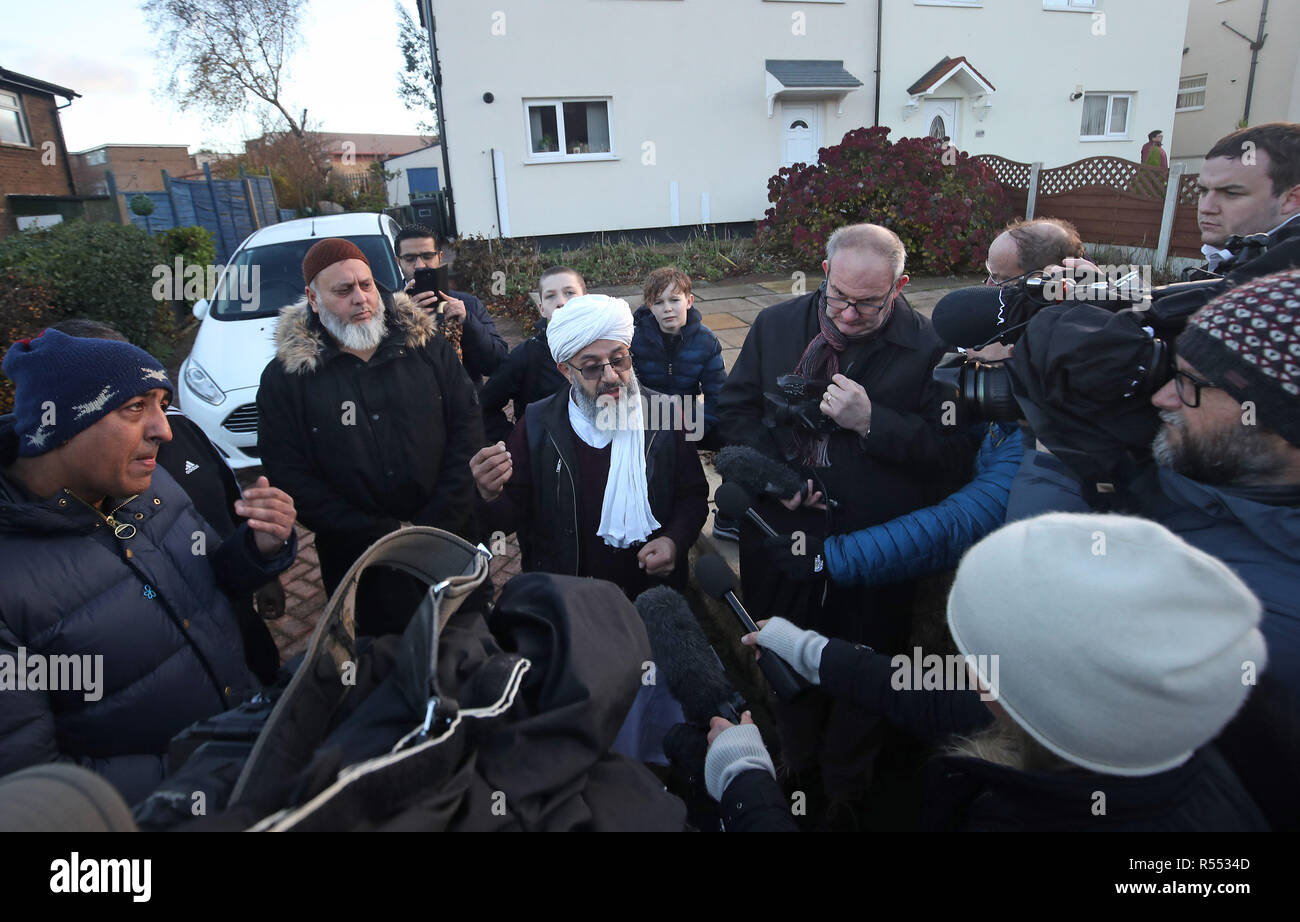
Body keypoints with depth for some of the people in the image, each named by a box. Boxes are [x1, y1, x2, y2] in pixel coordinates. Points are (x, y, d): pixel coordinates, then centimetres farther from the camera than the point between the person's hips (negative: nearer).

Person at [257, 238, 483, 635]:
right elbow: (290, 476, -7)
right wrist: (385, 535, -15)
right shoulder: (286, 377, -3)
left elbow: (467, 428, -3)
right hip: (361, 569, -1)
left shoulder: (429, 349, 0)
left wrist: (436, 524, -12)